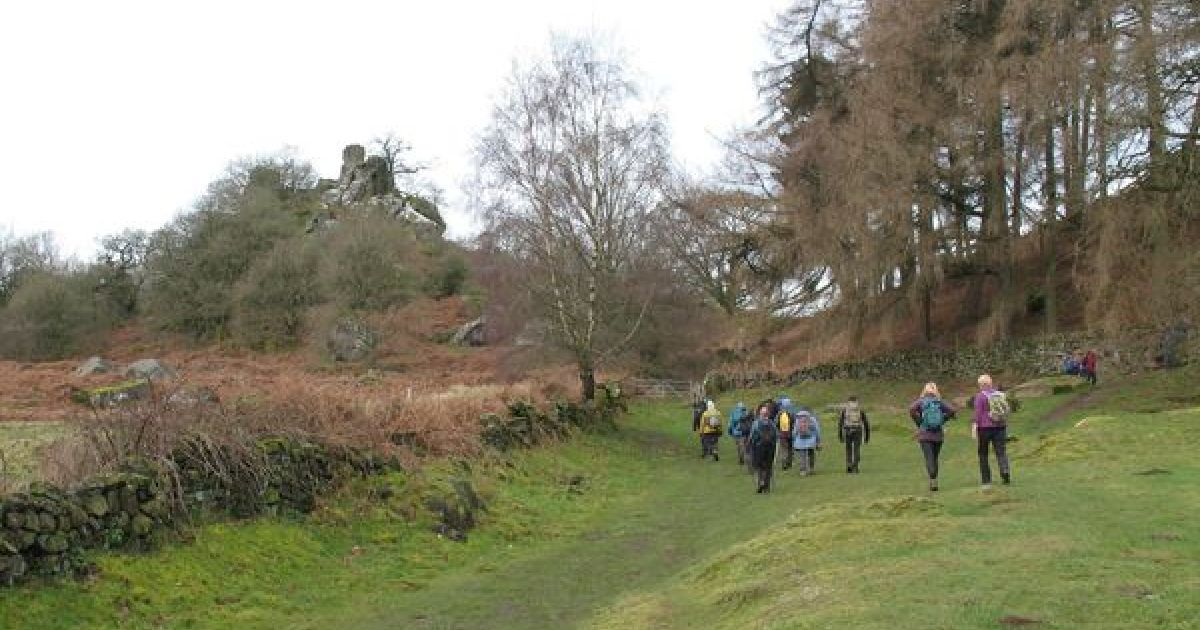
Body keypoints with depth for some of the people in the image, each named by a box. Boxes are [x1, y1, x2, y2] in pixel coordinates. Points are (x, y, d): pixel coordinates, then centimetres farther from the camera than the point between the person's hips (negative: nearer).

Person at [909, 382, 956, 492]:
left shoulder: (920, 401, 0)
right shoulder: (940, 402, 5)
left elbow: (912, 410, -17)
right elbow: (951, 411, -5)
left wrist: (919, 423, -5)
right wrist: (942, 421, 5)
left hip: (924, 435, -2)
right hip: (938, 434, 2)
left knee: (929, 458, -6)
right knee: (935, 458, 14)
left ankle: (933, 479, -24)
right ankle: (934, 481, 18)